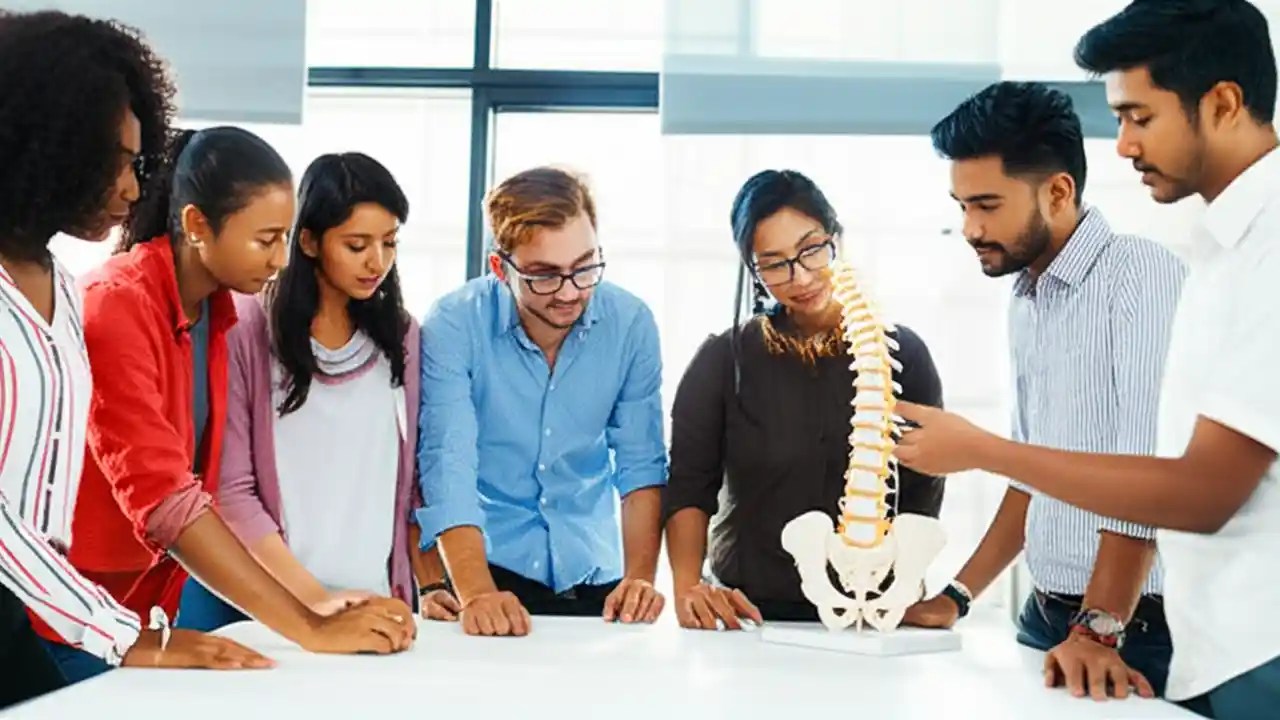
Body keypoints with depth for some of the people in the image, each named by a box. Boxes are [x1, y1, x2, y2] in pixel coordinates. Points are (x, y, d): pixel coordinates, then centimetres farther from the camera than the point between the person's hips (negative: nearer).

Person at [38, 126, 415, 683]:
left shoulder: (214, 308, 3)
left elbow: (191, 483, 4)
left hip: (137, 613, 7)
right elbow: (162, 496, -29)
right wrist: (310, 629, -31)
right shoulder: (116, 305, -21)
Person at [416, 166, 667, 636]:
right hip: (490, 566, -2)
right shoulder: (453, 326, -12)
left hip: (591, 577, 3)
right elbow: (449, 466, -19)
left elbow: (640, 465, 0)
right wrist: (477, 595, -31)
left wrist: (640, 577, -13)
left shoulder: (631, 324, -4)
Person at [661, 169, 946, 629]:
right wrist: (686, 585, -14)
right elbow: (689, 487, 2)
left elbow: (922, 495, 8)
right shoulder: (723, 361, 4)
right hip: (747, 612, -1)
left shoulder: (902, 354, 6)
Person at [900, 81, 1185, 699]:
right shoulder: (1025, 302, 12)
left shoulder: (1142, 276, -13)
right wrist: (955, 598, 14)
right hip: (1046, 617, 7)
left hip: (1132, 630, -7)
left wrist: (1098, 630, -28)